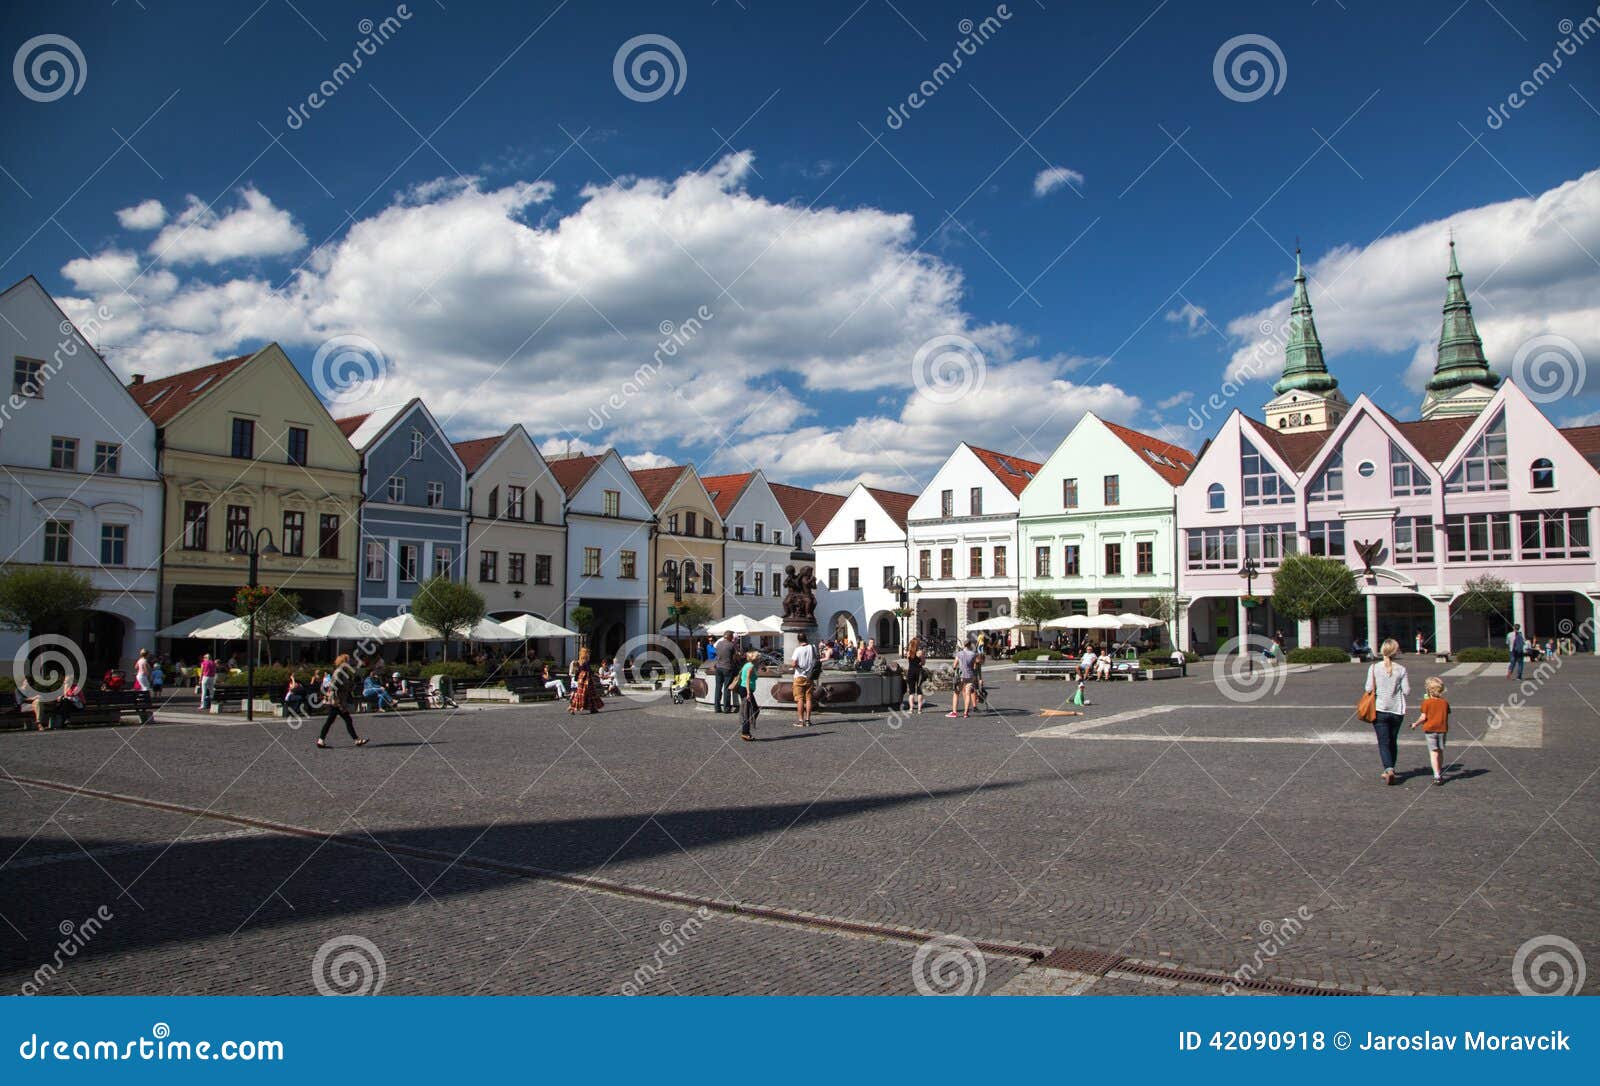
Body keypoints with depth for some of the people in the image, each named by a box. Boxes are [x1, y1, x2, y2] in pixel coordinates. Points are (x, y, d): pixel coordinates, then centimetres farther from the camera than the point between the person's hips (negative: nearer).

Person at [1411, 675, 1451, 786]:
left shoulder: (1426, 702, -9)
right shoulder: (1445, 702, 3)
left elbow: (1423, 717, -11)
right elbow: (1447, 718, 7)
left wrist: (1415, 724, 5)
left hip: (1430, 729, -4)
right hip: (1442, 730, 4)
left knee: (1433, 752, -5)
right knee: (1440, 752, 17)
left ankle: (1437, 776, -14)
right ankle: (1440, 773, 30)